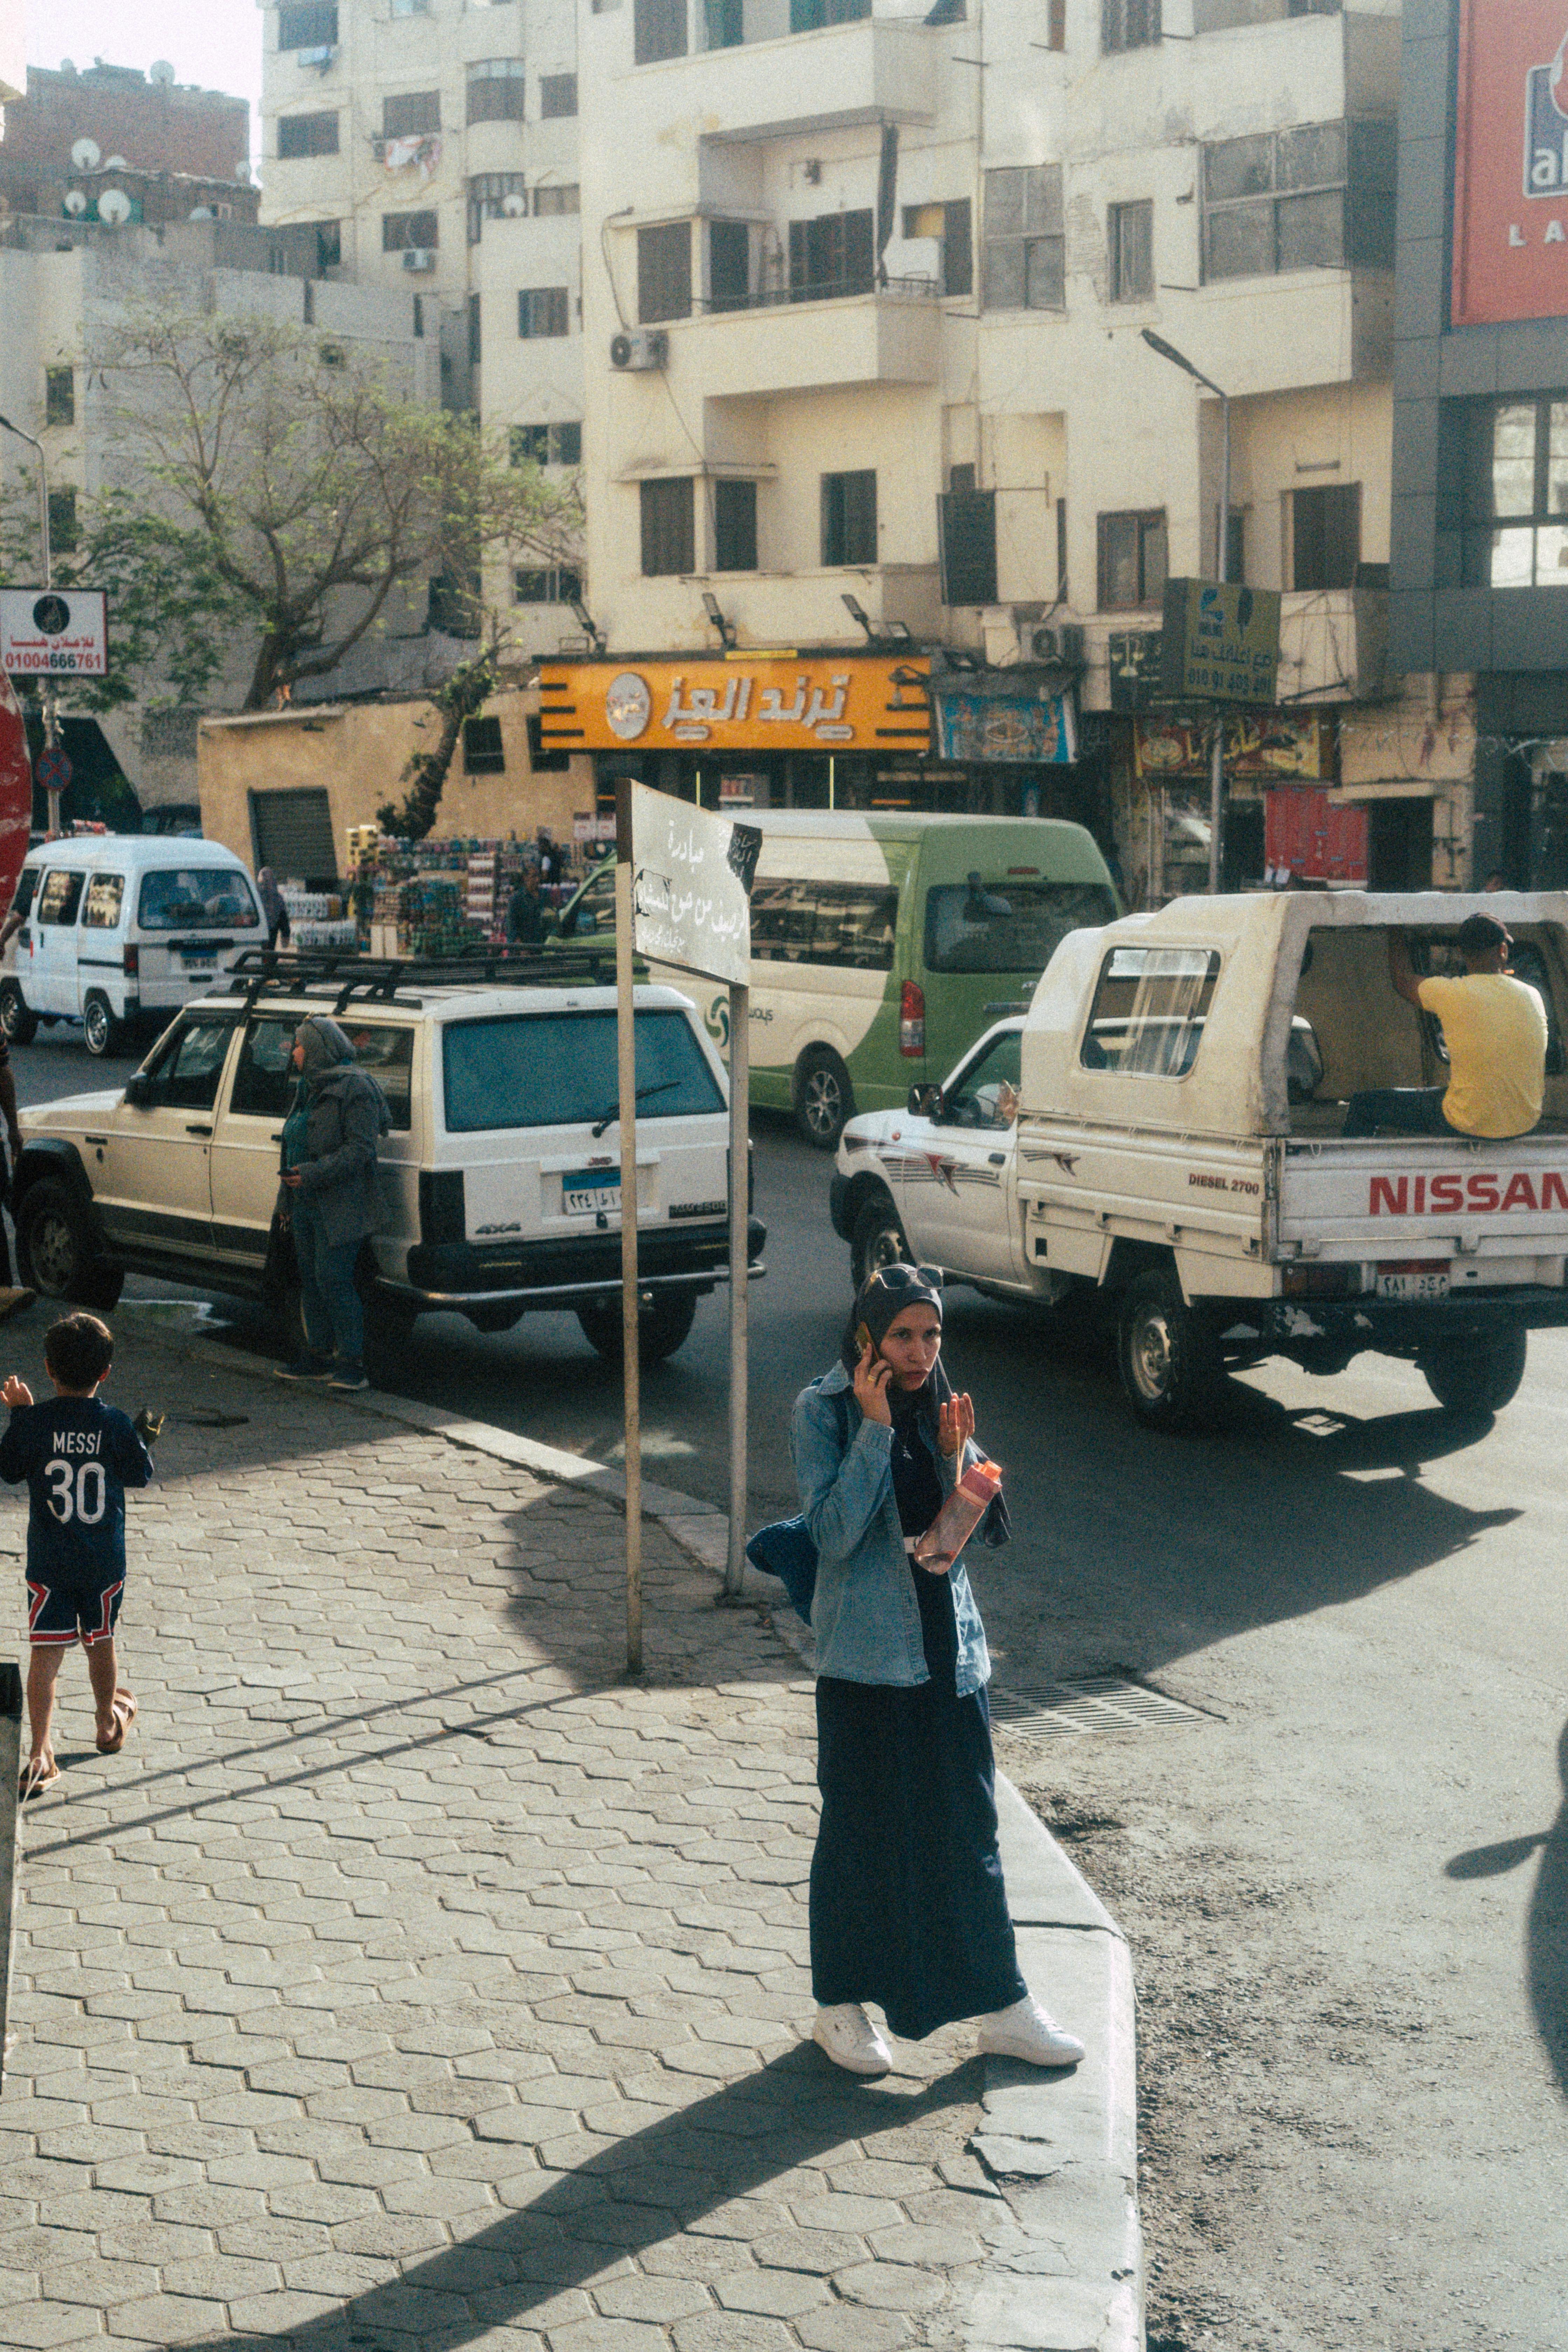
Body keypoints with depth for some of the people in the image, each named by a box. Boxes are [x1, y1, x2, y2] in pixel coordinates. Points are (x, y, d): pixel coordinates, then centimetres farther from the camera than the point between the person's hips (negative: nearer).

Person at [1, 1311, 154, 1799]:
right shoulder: (116, 1425, -11)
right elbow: (142, 1475, 1)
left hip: (48, 1563, -1)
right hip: (105, 1563, 1)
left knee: (46, 1653, -1)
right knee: (100, 1643, 20)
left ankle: (40, 1751, -11)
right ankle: (108, 1722, 41)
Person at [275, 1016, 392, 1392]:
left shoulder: (354, 1088, -13)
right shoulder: (309, 1089, 17)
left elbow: (361, 1149, -19)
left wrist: (313, 1175, -25)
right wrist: (286, 1200, 23)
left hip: (339, 1208, -9)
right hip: (306, 1205, 9)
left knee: (332, 1280, -11)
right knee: (310, 1279, 12)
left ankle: (352, 1362, -6)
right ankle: (319, 1355, 21)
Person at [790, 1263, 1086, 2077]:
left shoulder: (937, 1406, 7)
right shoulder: (822, 1410, -8)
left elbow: (969, 1533, 7)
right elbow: (834, 1531, -17)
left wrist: (955, 1456, -10)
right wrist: (876, 1429, -19)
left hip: (949, 1648, 5)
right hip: (865, 1656, -5)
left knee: (970, 1828, 9)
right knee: (858, 1829, 6)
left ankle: (1002, 2007, 18)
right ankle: (840, 2004, 21)